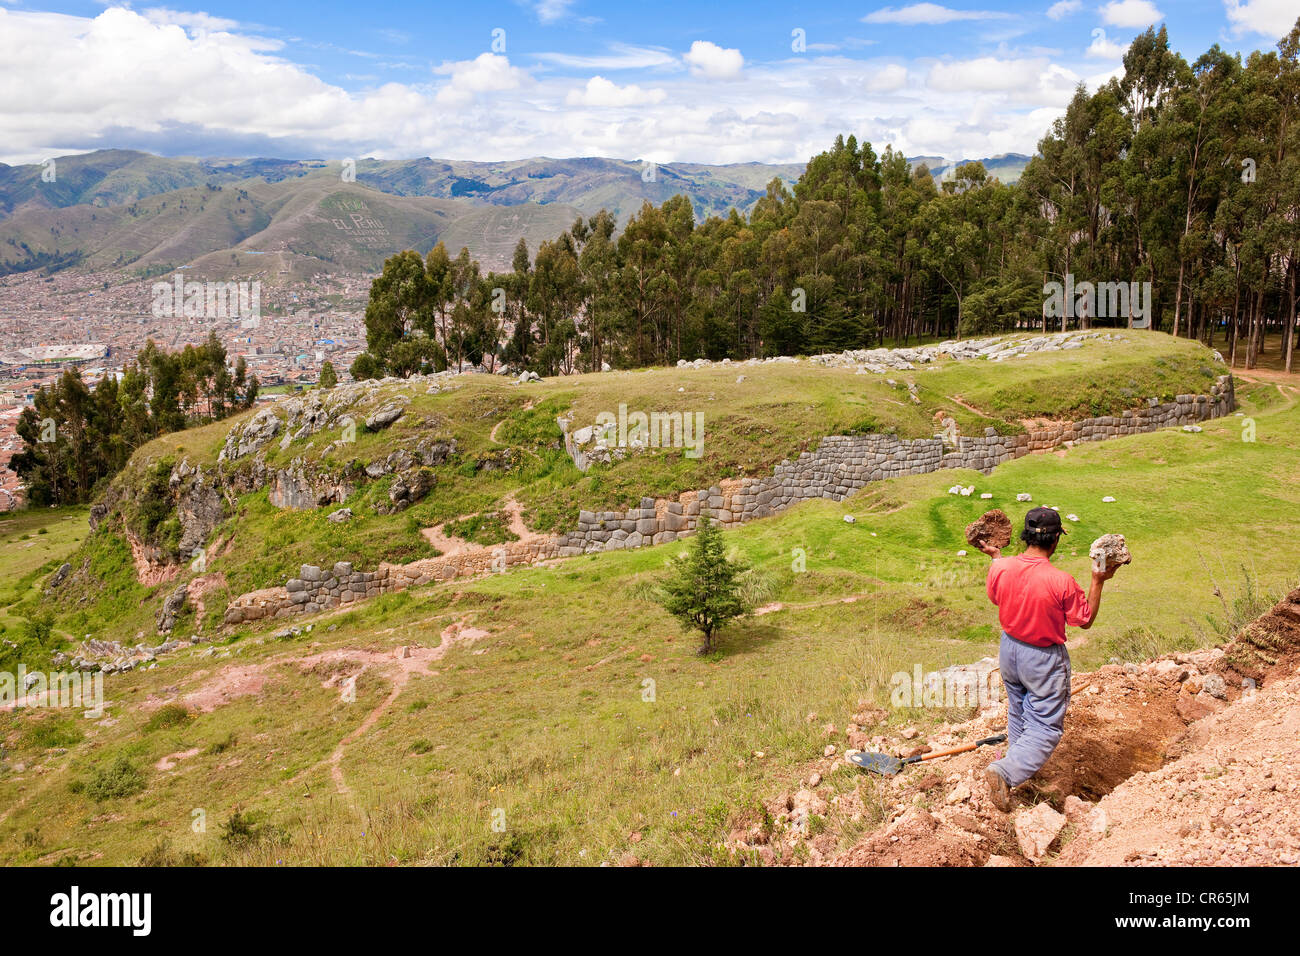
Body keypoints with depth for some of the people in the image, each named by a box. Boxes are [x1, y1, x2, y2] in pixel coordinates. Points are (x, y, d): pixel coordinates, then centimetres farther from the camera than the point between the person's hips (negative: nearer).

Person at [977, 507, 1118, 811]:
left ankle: (1023, 765, 44)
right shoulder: (1062, 582, -27)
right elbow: (1085, 620, -11)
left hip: (1009, 649, 5)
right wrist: (1097, 582, -7)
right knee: (1046, 725, 6)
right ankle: (1006, 772, -10)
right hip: (1044, 660, -5)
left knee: (1018, 714, 27)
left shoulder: (1001, 568, -15)